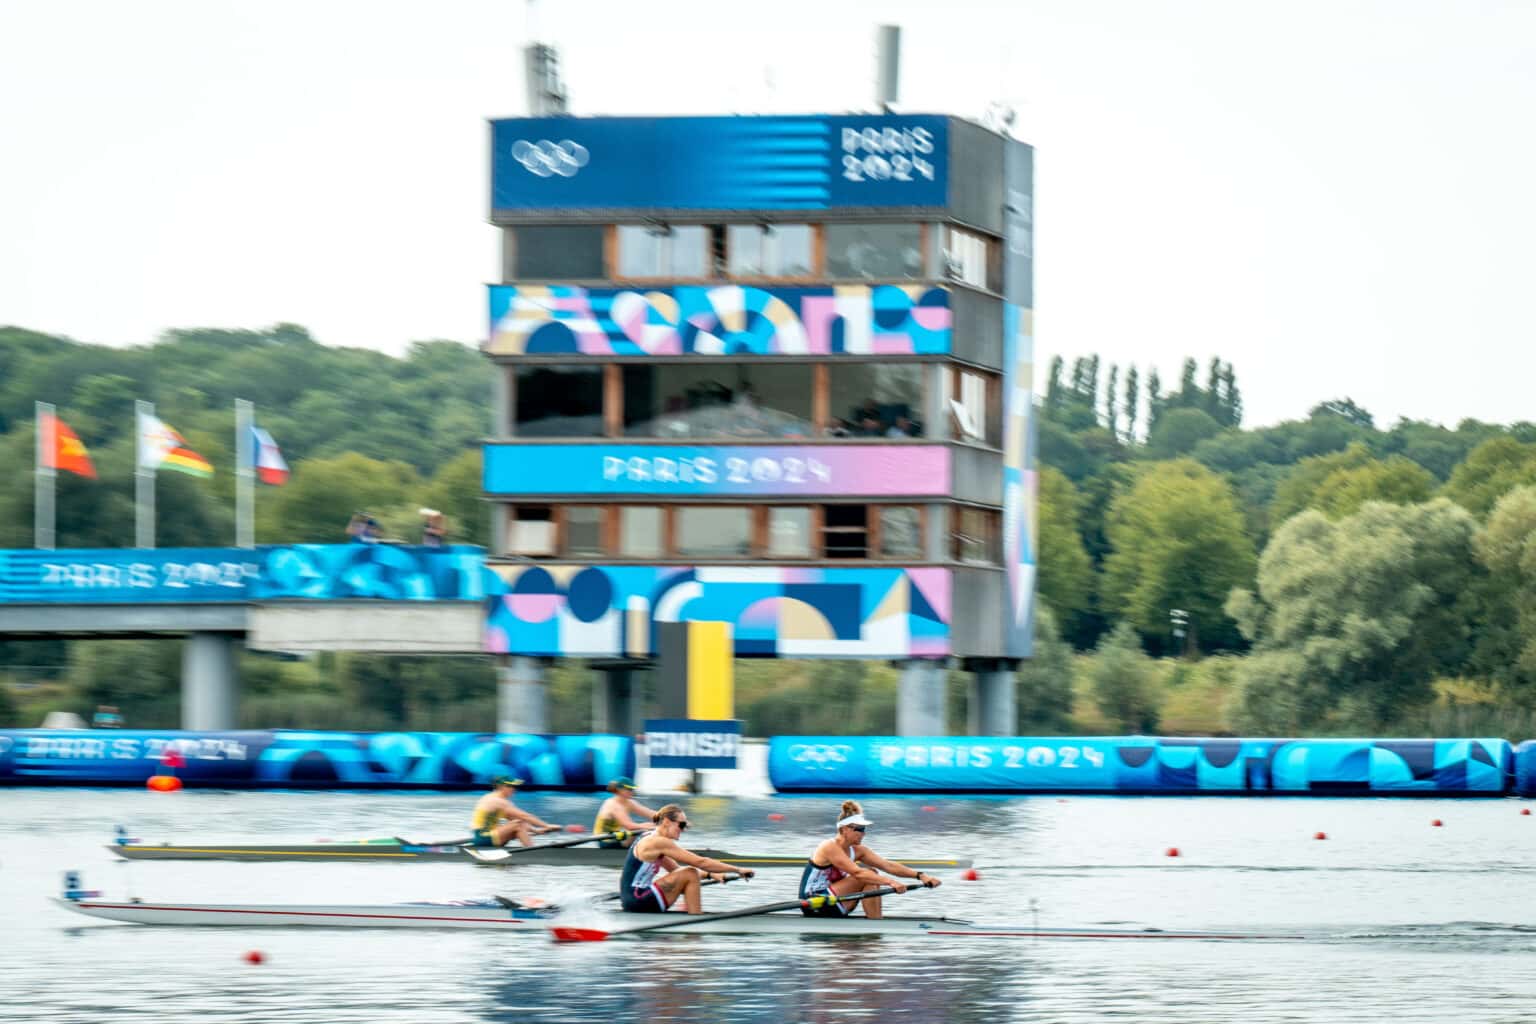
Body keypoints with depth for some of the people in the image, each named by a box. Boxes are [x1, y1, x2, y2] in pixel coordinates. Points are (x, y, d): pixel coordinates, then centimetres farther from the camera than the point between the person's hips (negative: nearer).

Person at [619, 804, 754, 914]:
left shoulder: (649, 841, 17)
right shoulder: (659, 843, -13)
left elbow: (677, 870, 24)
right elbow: (700, 862, -13)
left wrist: (710, 874, 11)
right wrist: (738, 870, -7)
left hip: (632, 901, 10)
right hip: (638, 901, -10)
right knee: (690, 875, -12)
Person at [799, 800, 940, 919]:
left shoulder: (857, 850, 7)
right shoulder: (830, 847, -19)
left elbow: (888, 865, 0)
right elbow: (857, 872, -30)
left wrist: (920, 876, -10)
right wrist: (890, 881, -37)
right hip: (814, 906, -9)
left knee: (872, 875, -1)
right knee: (867, 877, -18)